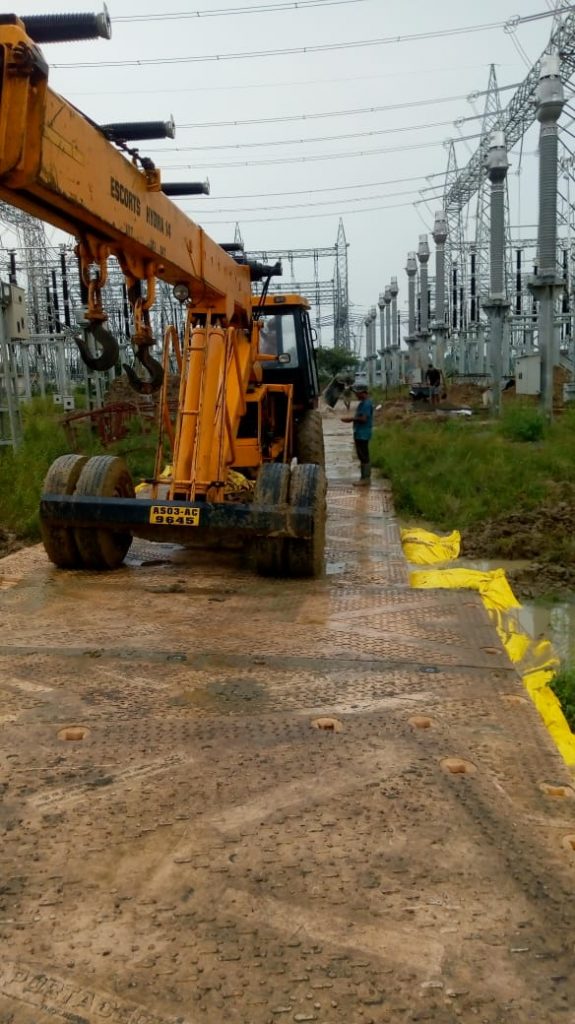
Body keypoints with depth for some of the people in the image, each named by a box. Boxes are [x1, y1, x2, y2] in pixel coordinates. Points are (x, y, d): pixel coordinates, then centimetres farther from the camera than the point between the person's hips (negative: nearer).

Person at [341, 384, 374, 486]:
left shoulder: (366, 403, -18)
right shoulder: (363, 402, 15)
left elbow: (363, 418, -22)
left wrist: (351, 419, -14)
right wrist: (352, 418, 10)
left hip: (363, 435, -11)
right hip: (360, 434, 11)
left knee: (364, 457, -6)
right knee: (363, 457, 14)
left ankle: (365, 479, -2)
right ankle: (364, 478, 21)